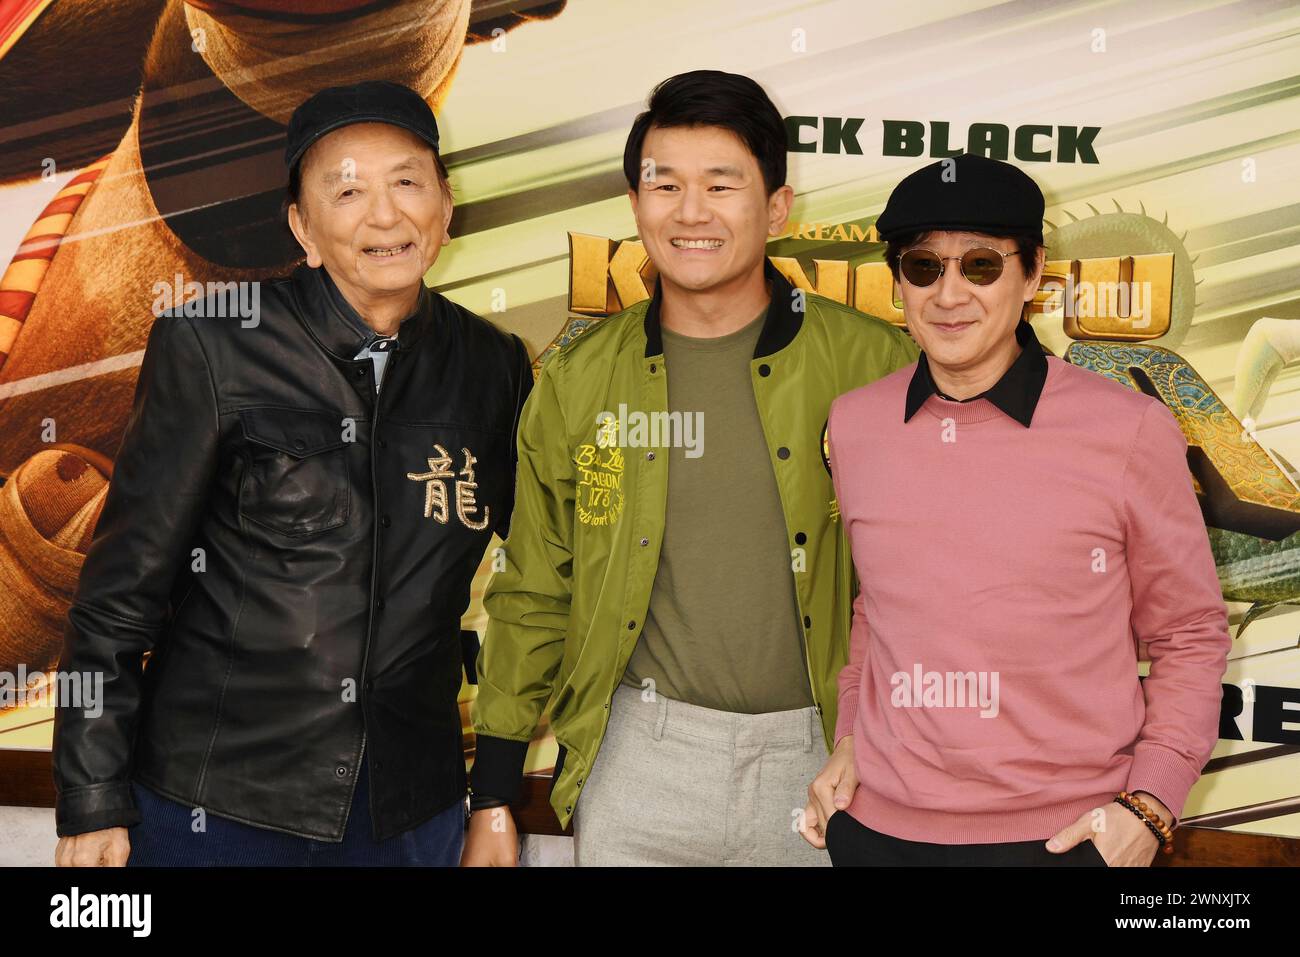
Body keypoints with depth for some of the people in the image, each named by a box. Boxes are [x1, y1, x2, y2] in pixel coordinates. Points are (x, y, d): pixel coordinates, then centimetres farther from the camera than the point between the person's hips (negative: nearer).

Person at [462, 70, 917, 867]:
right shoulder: (578, 382, 1)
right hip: (642, 752, 1)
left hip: (821, 755, -1)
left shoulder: (873, 364, -6)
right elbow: (533, 597, 6)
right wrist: (493, 804, 5)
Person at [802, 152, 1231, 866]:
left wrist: (1149, 806, -8)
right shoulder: (853, 425, 0)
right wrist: (850, 739, 6)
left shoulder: (1132, 431, -9)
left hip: (1065, 834, -2)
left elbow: (1189, 636, 0)